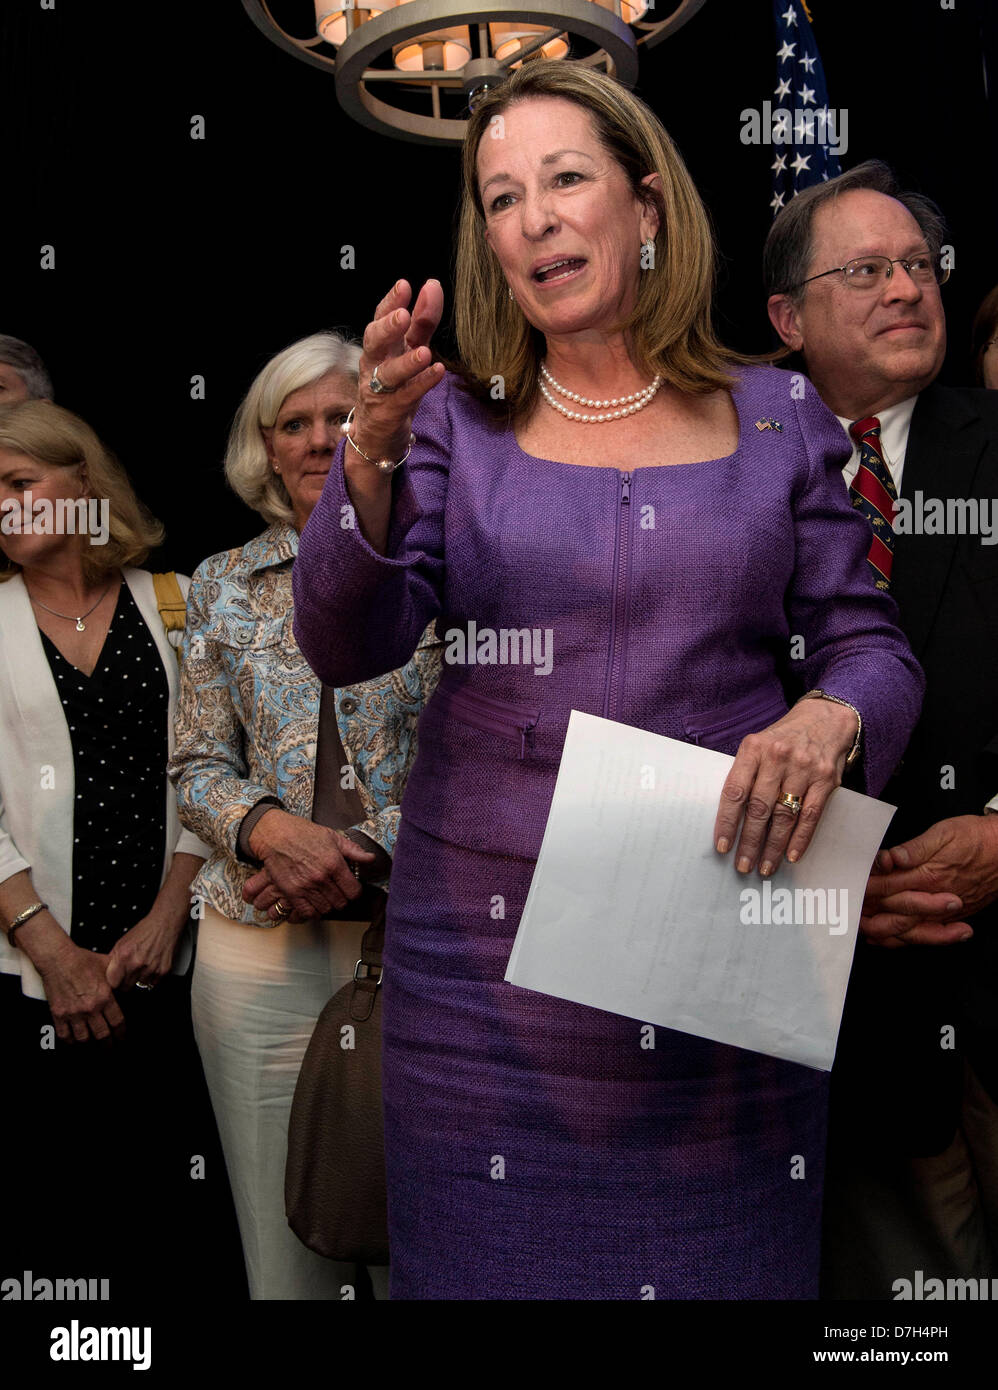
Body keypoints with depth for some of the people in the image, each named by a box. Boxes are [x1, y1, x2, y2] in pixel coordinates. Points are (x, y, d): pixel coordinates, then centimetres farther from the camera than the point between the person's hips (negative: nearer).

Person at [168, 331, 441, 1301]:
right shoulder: (224, 585, 10)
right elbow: (197, 766, 8)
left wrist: (363, 850, -11)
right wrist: (272, 829, -12)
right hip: (258, 940, 2)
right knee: (283, 1241, 8)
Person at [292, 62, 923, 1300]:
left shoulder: (776, 421, 6)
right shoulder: (457, 423, 5)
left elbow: (870, 648, 7)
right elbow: (345, 644, -7)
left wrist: (830, 716, -16)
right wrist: (373, 453, -23)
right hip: (493, 936, 0)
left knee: (722, 1252, 9)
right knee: (496, 1255, 9)